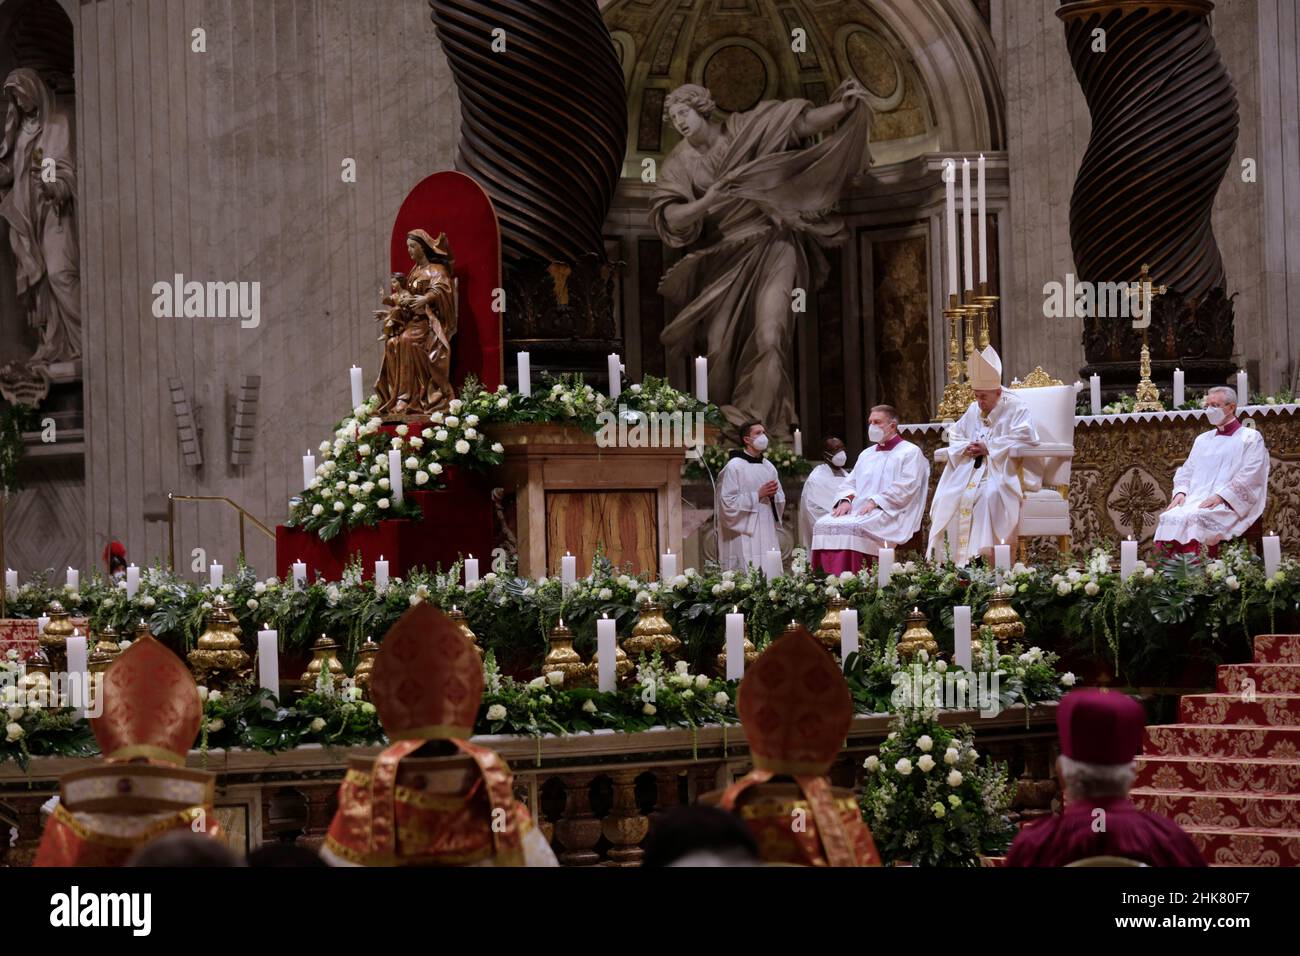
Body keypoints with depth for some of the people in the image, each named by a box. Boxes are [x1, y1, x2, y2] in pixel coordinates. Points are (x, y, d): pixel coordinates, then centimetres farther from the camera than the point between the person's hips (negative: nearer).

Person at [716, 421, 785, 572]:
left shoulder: (769, 467, 16)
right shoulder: (733, 467, -5)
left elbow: (781, 501, 20)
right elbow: (728, 503, -12)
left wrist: (774, 494, -2)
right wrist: (758, 495, -13)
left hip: (768, 535, 7)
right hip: (745, 537, -6)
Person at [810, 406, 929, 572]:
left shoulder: (910, 452, 5)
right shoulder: (866, 454, 27)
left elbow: (905, 488, -8)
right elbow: (850, 483, 23)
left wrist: (875, 502, -17)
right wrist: (846, 500, -1)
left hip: (889, 513, -7)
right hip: (857, 509, 7)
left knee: (852, 528, -34)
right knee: (824, 525, -20)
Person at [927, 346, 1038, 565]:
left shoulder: (1016, 408, -2)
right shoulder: (974, 410, 19)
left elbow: (1023, 437, -18)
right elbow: (954, 434, 26)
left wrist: (988, 447, -17)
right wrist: (965, 447, 2)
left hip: (1002, 472, -6)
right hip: (971, 471, 7)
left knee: (989, 495, -37)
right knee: (950, 496, -17)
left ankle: (983, 554, -38)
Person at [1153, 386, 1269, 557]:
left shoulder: (1251, 438, 7)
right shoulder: (1202, 439, 27)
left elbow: (1249, 476, -5)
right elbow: (1186, 471, 25)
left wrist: (1220, 496, -15)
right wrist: (1181, 492, 3)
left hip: (1229, 504, -5)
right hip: (1195, 501, 5)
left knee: (1193, 519, -35)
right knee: (1168, 518, -27)